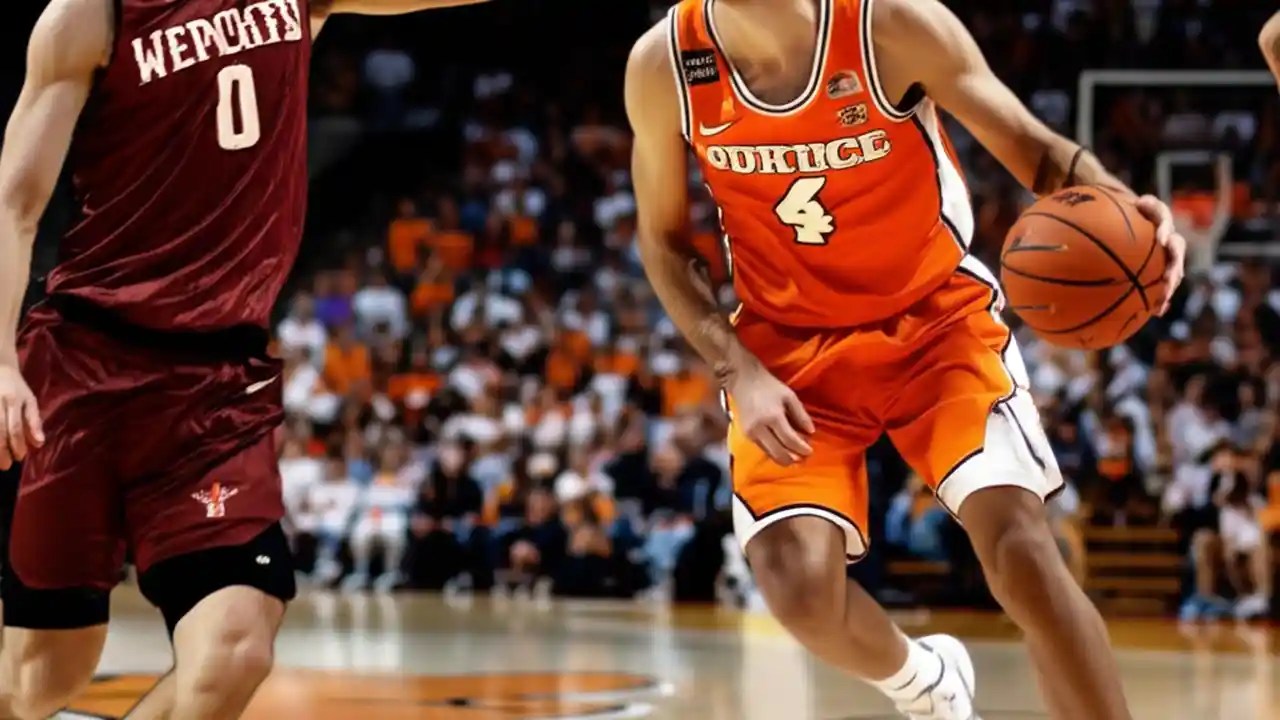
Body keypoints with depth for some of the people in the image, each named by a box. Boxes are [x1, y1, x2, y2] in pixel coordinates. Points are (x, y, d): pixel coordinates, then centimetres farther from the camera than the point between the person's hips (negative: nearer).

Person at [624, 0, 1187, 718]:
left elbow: (1033, 146, -13)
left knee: (1022, 549, -20)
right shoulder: (663, 65, -13)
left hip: (936, 315, -1)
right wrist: (739, 371, -11)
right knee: (800, 588, -16)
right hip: (790, 345, 2)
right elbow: (664, 239, 2)